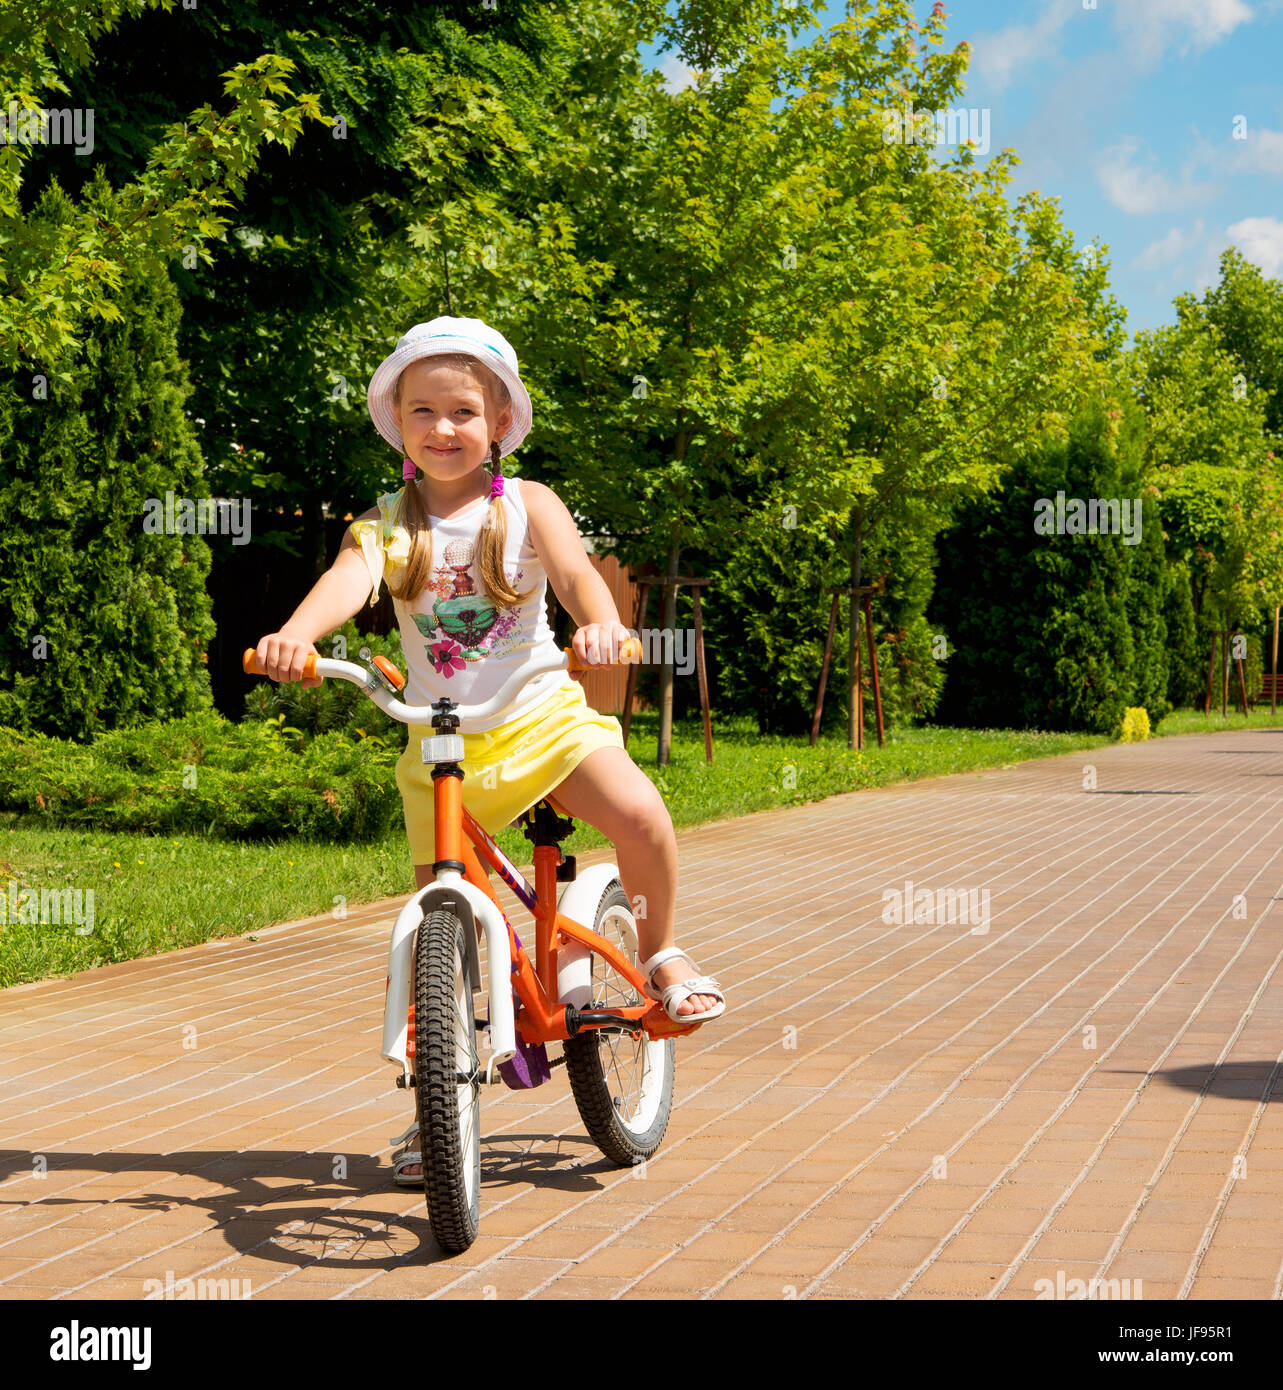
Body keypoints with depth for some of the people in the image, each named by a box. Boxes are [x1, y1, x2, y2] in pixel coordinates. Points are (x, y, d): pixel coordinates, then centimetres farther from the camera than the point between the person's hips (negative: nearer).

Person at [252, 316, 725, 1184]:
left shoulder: (526, 505, -1)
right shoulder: (387, 523, -1)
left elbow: (575, 571, -18)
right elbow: (350, 578, -21)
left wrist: (601, 623, -42)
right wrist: (295, 635, -43)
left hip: (541, 716, -1)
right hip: (441, 739, 1)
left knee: (639, 812, -27)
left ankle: (661, 951, 2)